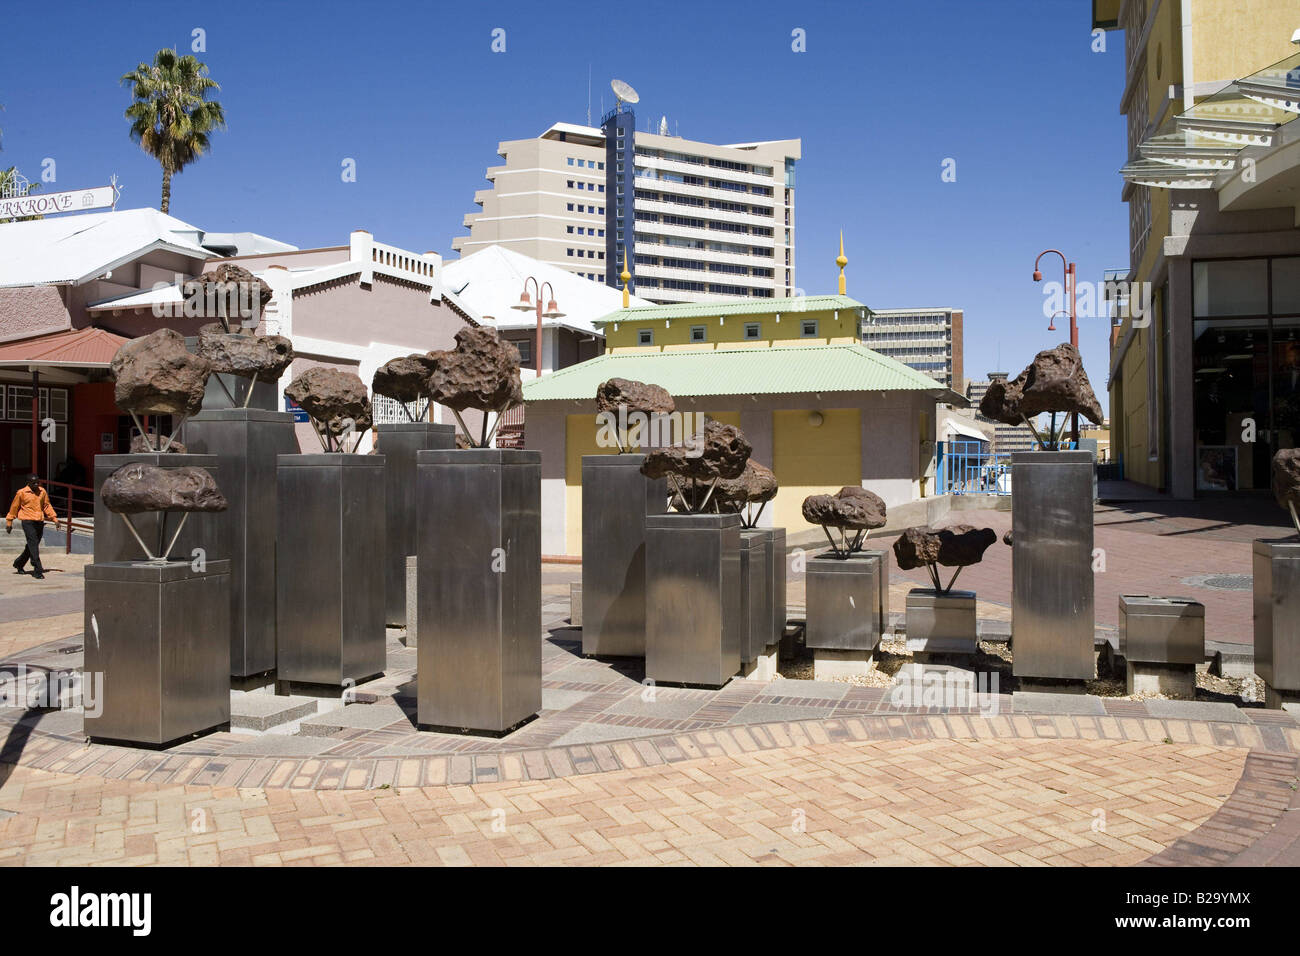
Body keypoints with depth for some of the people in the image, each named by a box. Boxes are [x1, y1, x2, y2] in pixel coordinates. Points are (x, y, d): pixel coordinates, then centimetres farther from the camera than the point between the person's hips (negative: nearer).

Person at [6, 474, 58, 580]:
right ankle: (38, 571, -13)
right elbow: (14, 507, 5)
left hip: (40, 522, 5)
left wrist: (54, 518, 11)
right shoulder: (22, 493, -3)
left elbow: (47, 506, 17)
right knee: (33, 545, -12)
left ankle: (19, 564, 37)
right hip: (28, 522, -5)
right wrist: (9, 522, 8)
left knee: (32, 546, 15)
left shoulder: (42, 491, 9)